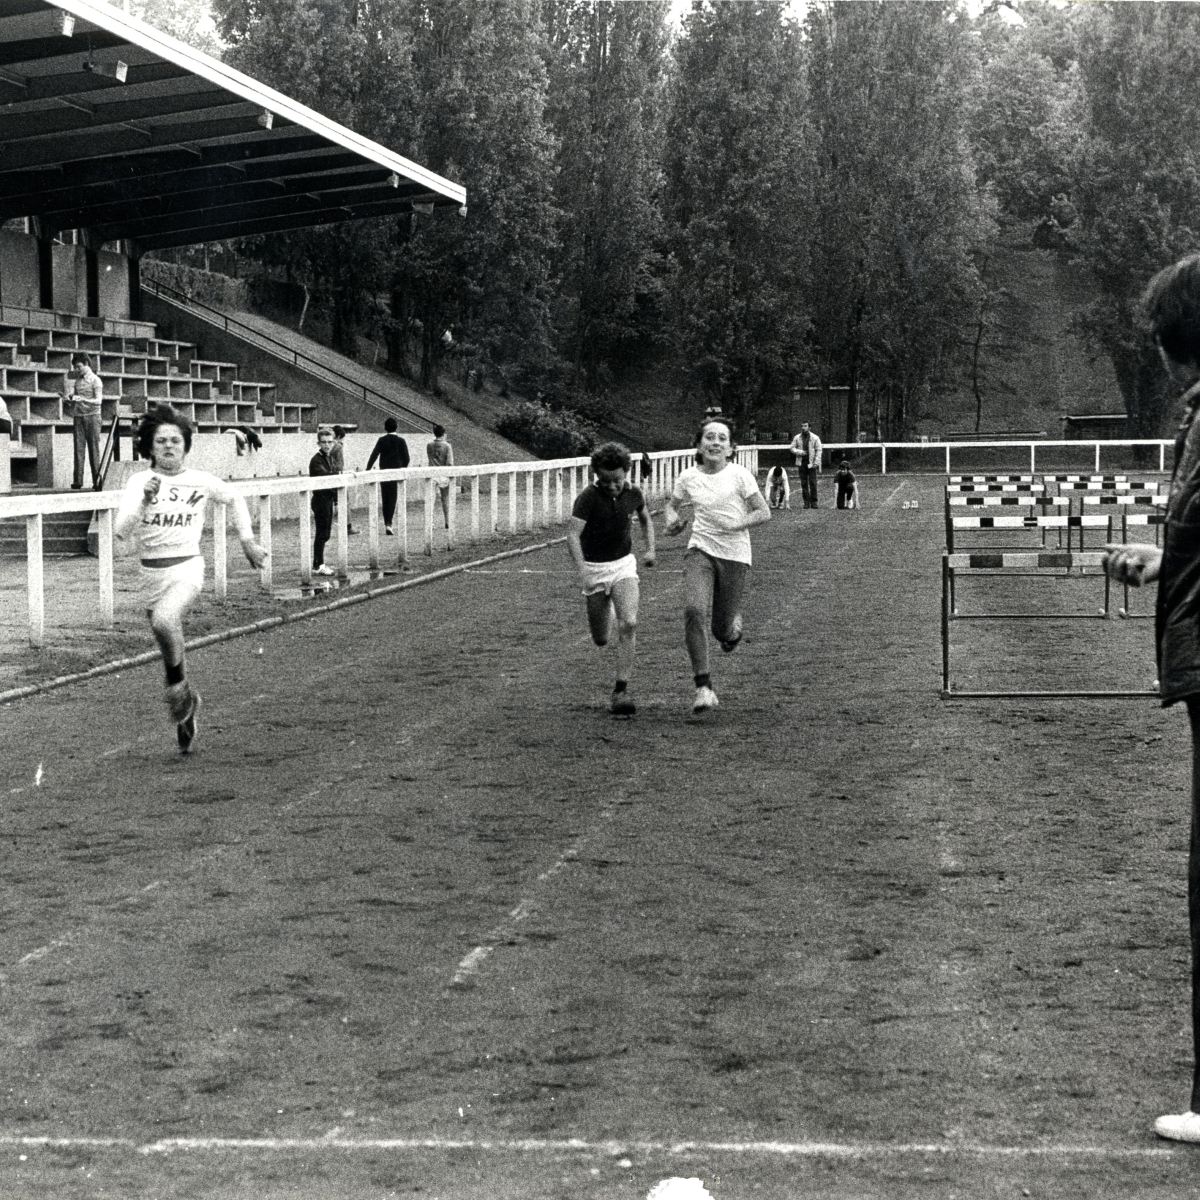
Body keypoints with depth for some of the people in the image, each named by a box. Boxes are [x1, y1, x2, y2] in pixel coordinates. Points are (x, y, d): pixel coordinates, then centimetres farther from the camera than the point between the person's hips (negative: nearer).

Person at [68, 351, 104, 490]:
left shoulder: (95, 380, -2)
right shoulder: (77, 380, 14)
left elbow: (98, 400, -10)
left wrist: (83, 399, -24)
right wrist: (70, 397, -3)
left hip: (92, 416, -5)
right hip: (78, 416, 5)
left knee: (94, 449, -5)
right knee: (79, 448, -3)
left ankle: (97, 481, -5)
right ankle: (77, 482, -8)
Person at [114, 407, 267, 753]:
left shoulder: (202, 481, -1)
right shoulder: (139, 482, -3)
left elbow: (235, 500, 19)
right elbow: (121, 529, -15)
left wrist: (248, 540, 18)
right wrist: (145, 501, -29)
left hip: (187, 566, -3)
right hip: (151, 571, 3)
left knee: (164, 621, -31)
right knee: (170, 645, 12)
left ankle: (177, 686, -8)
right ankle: (187, 703, 35)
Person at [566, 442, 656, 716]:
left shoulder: (633, 493, -4)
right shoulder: (588, 497, -18)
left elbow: (645, 519, 19)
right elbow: (572, 534, -27)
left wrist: (650, 549, 6)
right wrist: (582, 571, -40)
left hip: (623, 564, 2)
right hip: (594, 568, -2)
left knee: (629, 625, -20)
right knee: (601, 640, 7)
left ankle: (621, 691, -15)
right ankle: (604, 610, 46)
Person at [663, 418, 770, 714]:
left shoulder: (739, 475, -5)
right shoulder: (688, 478, 4)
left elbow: (764, 512, -2)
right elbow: (672, 505, 22)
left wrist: (736, 525, -17)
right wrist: (673, 521, 0)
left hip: (735, 556, -1)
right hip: (700, 552, 1)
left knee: (722, 631, 1)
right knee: (693, 610, -25)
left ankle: (734, 625, 43)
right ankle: (703, 687, -20)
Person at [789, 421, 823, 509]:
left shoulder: (815, 438, 1)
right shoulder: (797, 438, 7)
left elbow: (818, 450, 0)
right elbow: (791, 448, 11)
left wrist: (816, 463, -9)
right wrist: (799, 452, -9)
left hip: (811, 463, -2)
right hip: (801, 463, 2)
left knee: (813, 483, -5)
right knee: (804, 484, 3)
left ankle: (814, 502, 1)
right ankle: (806, 502, 7)